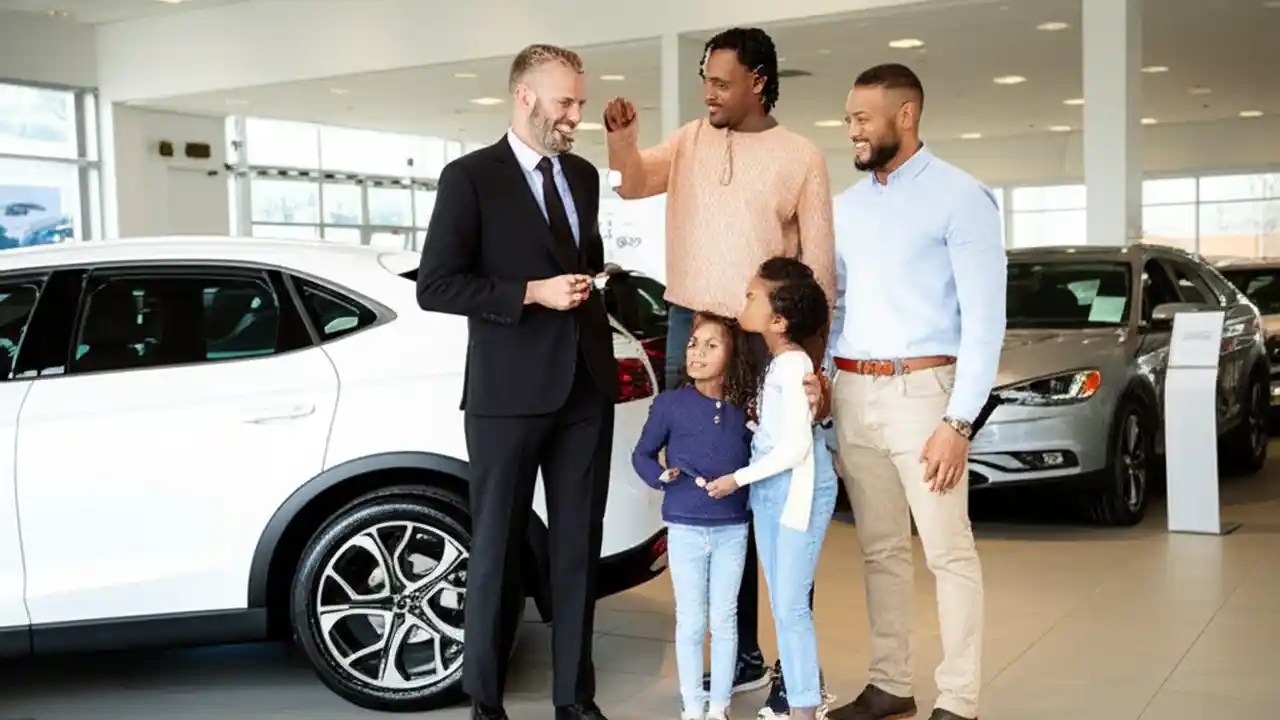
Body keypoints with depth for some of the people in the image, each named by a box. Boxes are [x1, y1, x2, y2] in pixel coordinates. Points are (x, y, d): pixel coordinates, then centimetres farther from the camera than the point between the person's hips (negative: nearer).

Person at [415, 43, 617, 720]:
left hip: (587, 386, 5)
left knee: (578, 549, 9)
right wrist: (534, 293, -17)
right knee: (497, 549, 6)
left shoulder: (583, 175, 12)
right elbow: (435, 286, -12)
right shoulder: (469, 177, -6)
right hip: (510, 393, -5)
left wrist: (589, 288, 11)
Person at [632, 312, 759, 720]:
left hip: (732, 530, 1)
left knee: (724, 621, 11)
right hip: (685, 529, -1)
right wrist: (662, 476, -16)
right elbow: (642, 454, 1)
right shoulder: (670, 403, -8)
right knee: (690, 622, 8)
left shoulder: (745, 409, -3)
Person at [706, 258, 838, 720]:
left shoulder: (793, 365, -17)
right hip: (769, 490, 9)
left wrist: (739, 479, -13)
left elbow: (796, 446, -20)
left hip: (798, 490, -9)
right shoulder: (776, 361, 9)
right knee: (782, 605, 13)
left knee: (791, 606, -4)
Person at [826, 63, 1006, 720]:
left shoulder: (959, 197, -5)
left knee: (948, 552, -2)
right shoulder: (846, 206, 14)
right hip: (852, 394, 6)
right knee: (880, 550, 12)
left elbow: (984, 319, -10)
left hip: (920, 390, -6)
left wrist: (958, 421, -16)